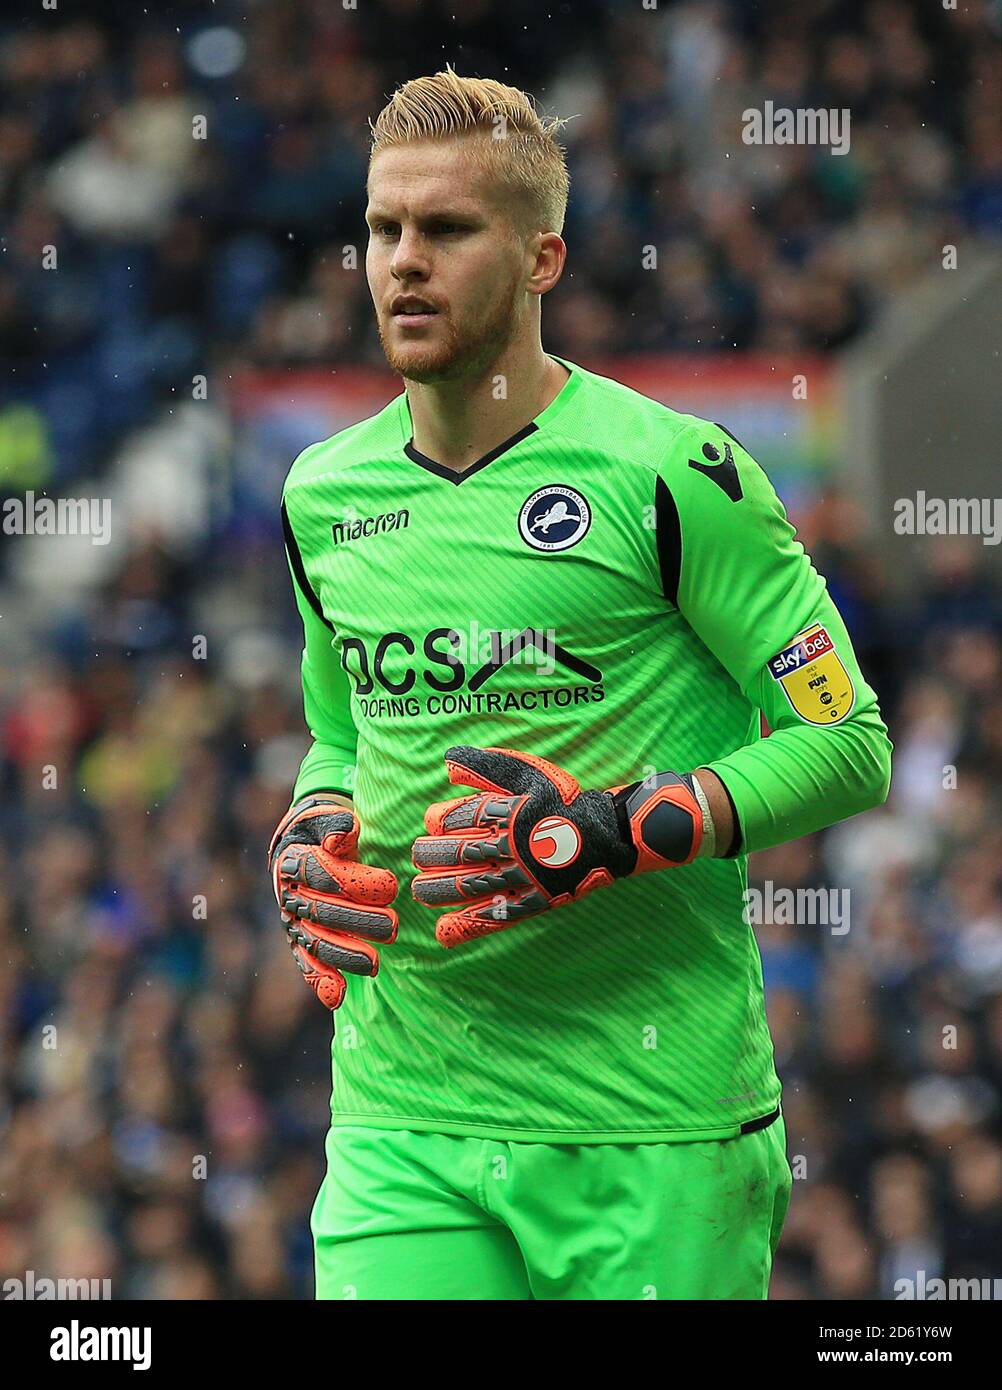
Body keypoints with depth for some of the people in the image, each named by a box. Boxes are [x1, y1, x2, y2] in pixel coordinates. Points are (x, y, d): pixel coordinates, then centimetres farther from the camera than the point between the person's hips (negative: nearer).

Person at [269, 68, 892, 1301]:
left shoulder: (667, 473, -6)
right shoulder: (324, 496, 12)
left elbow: (849, 744, -4)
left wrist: (618, 833, -17)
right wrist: (311, 841, 5)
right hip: (401, 1120, 4)